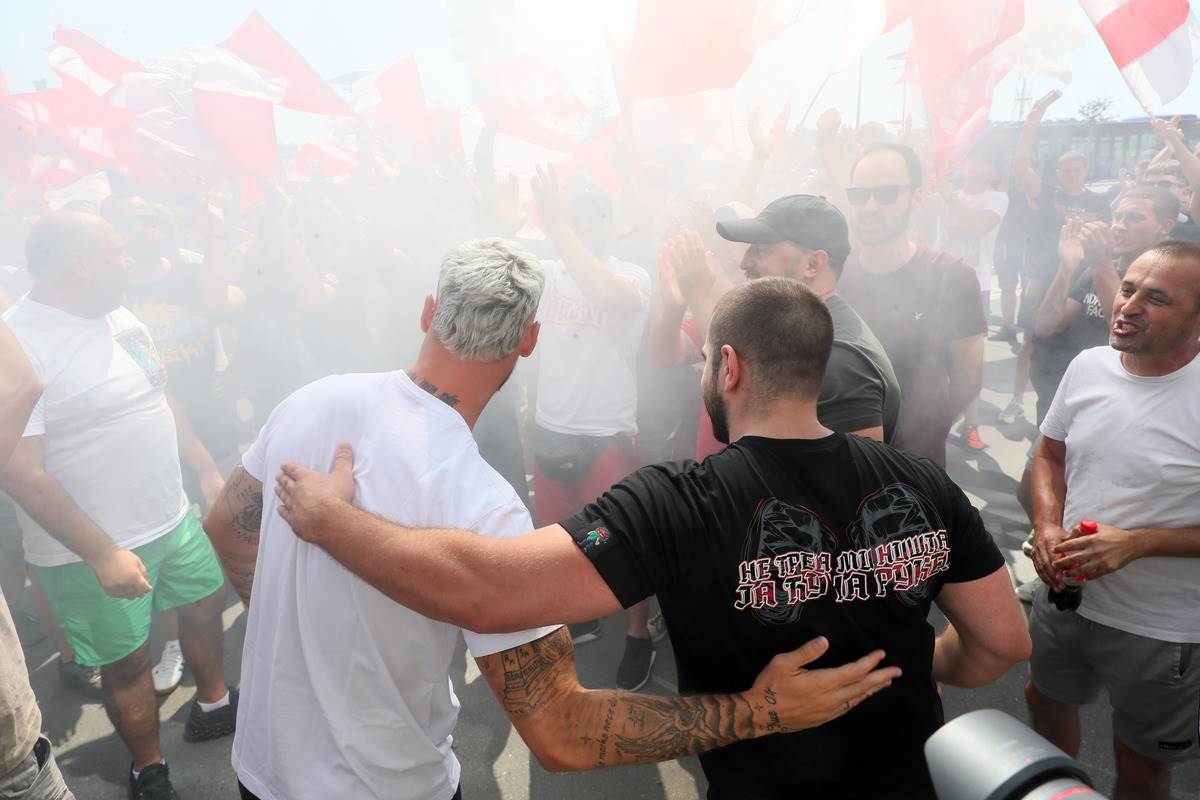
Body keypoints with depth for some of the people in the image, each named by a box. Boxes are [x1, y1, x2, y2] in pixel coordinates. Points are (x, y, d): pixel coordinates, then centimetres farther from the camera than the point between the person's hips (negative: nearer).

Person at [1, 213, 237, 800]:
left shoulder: (116, 315, 2)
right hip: (92, 553, -7)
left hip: (173, 518, 7)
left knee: (205, 604, 21)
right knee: (128, 662, 10)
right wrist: (102, 553, -24)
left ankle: (212, 706, 48)